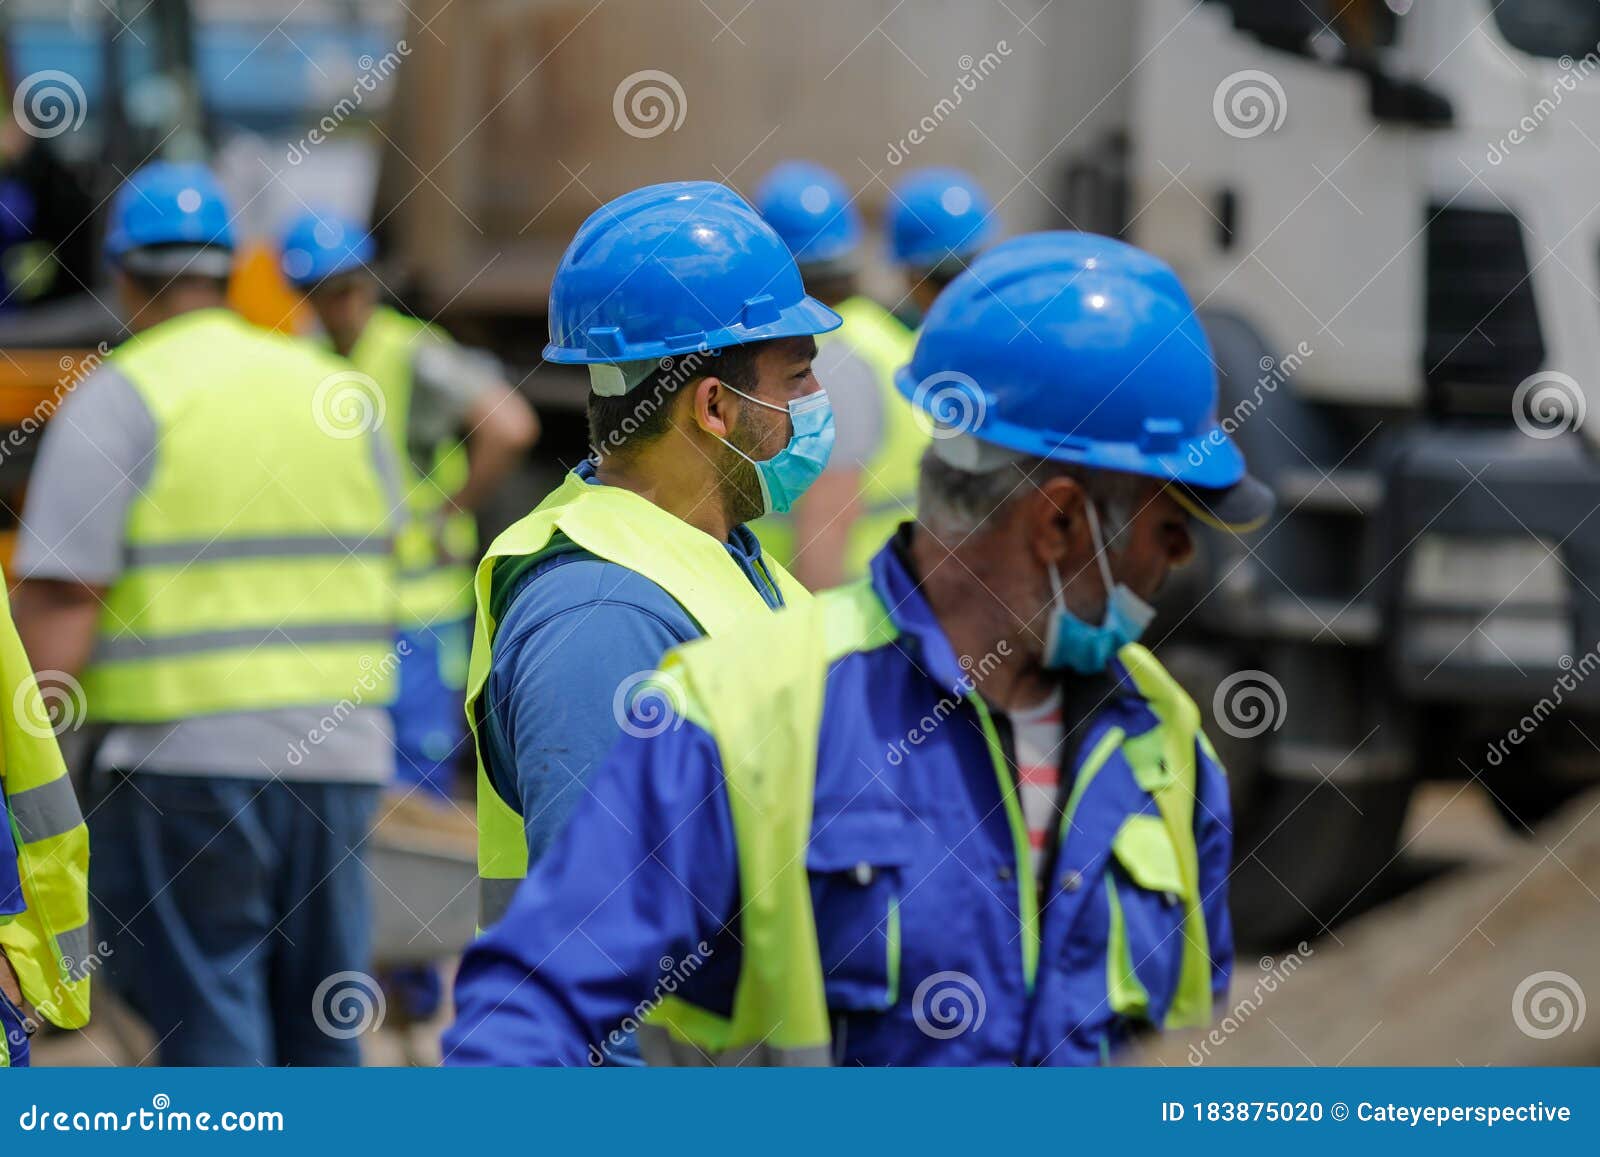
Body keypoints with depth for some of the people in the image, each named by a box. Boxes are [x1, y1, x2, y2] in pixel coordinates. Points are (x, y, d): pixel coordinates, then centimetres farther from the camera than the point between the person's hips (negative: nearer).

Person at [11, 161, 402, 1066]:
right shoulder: (332, 388, 11)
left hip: (184, 754, -5)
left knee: (208, 1034, -1)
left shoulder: (117, 399, -6)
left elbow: (60, 608, -13)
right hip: (342, 751, 5)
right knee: (322, 1036, 14)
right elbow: (383, 583, 16)